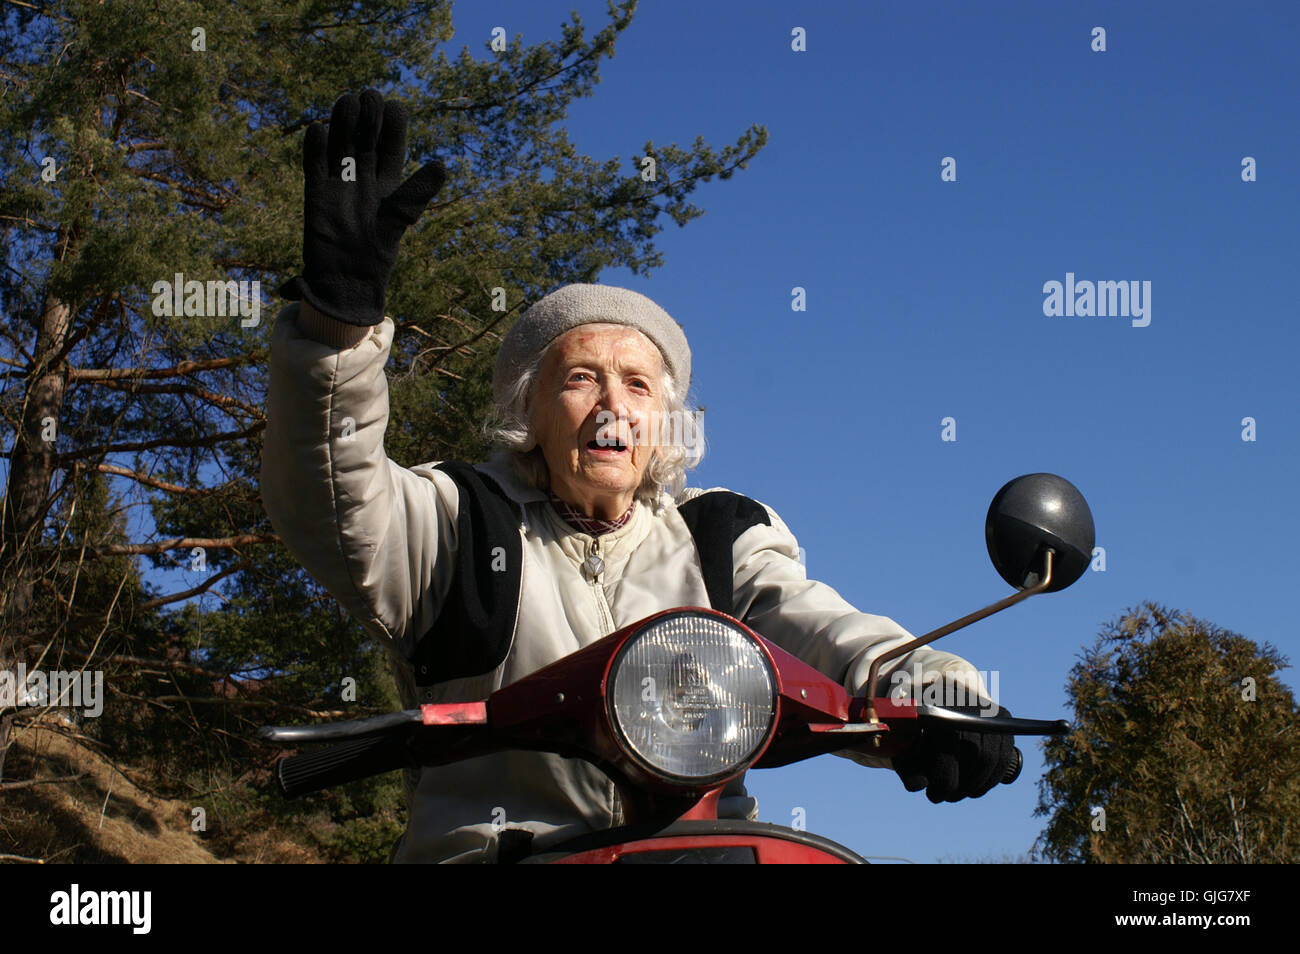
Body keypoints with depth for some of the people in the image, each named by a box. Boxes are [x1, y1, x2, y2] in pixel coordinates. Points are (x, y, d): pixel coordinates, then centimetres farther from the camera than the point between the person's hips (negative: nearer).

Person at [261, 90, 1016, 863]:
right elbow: (332, 508, -7)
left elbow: (817, 629, 2)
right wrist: (339, 314, -22)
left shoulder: (721, 540, 18)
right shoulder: (461, 521, 11)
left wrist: (927, 692, -21)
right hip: (494, 847, -2)